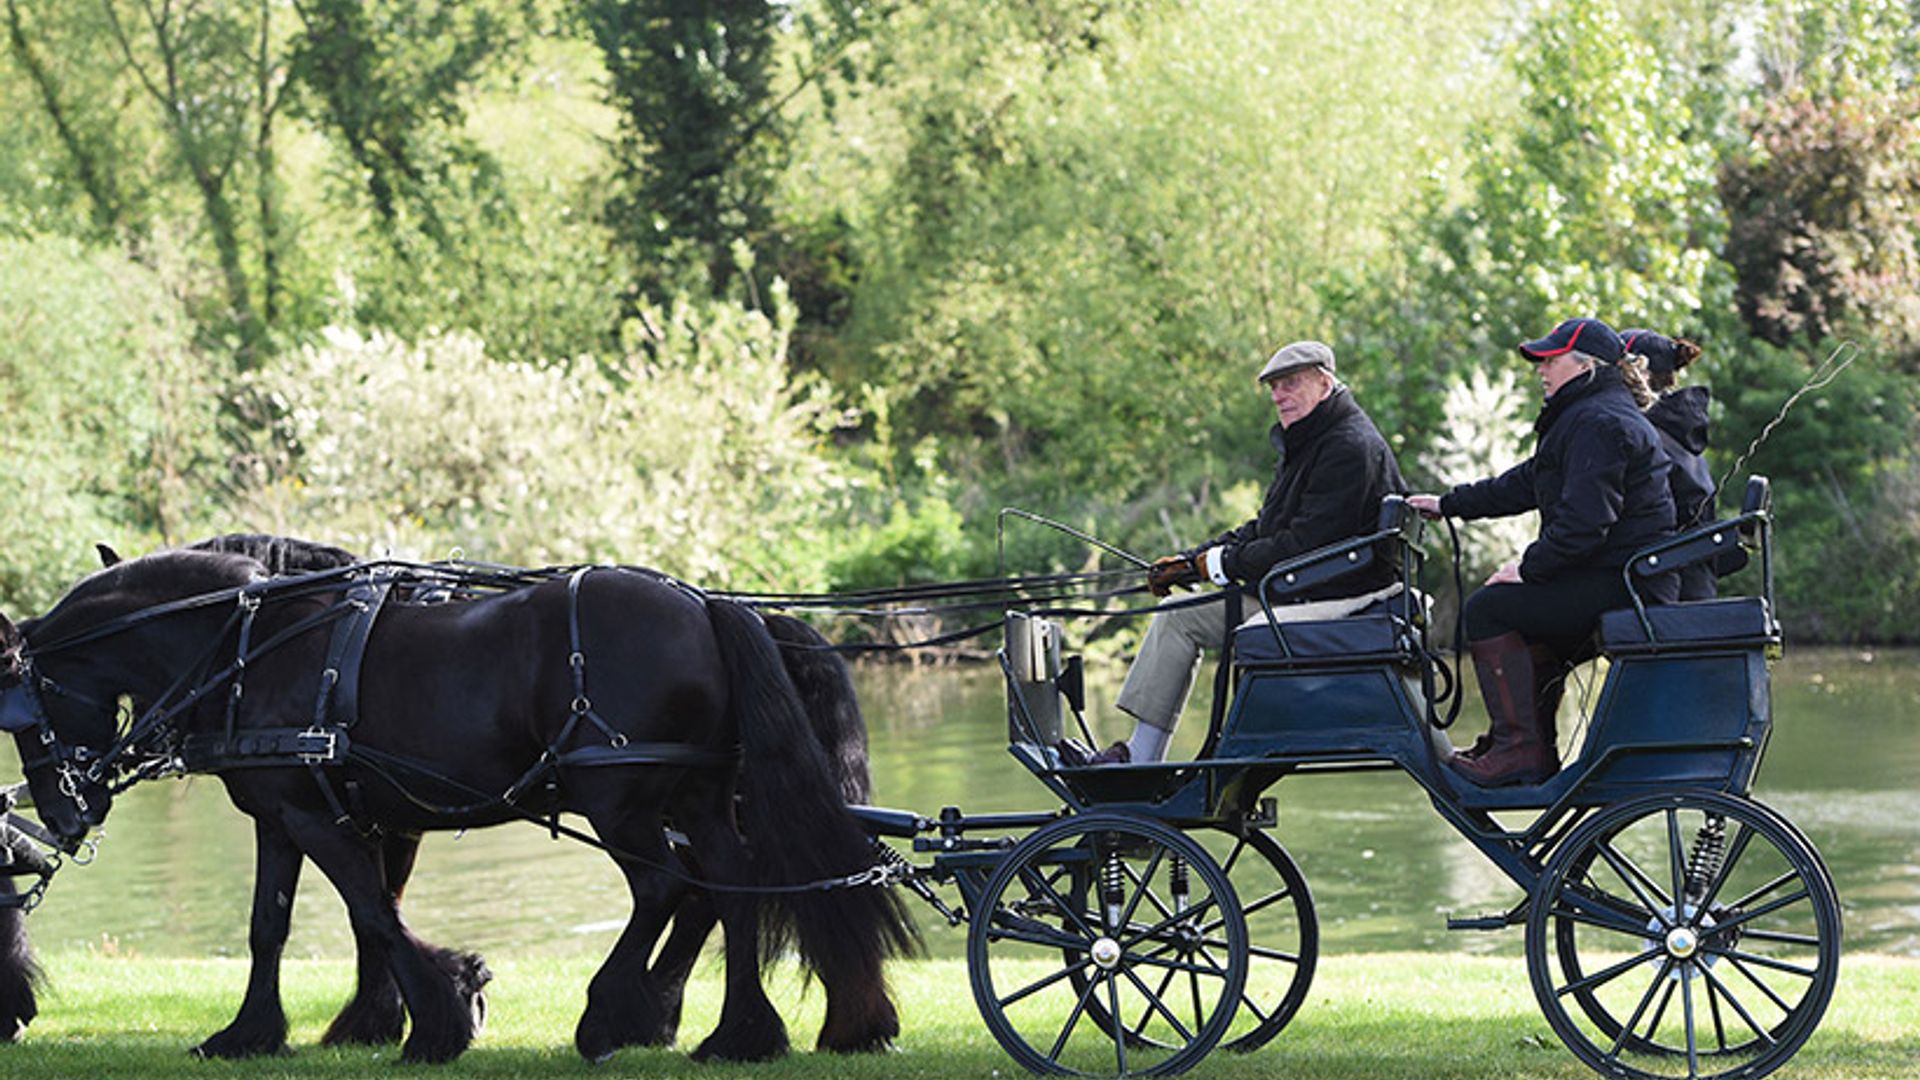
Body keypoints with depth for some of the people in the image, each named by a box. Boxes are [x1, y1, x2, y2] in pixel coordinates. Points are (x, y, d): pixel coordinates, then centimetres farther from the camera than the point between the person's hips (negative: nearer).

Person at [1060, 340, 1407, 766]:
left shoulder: (1351, 448, -16)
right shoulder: (1303, 444, 17)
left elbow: (1305, 543, -22)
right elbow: (1262, 531, 19)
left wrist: (1224, 564, -13)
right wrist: (1188, 562, 10)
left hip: (1347, 597, -11)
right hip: (1290, 595, 11)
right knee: (1177, 617, 8)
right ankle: (1138, 756, 4)